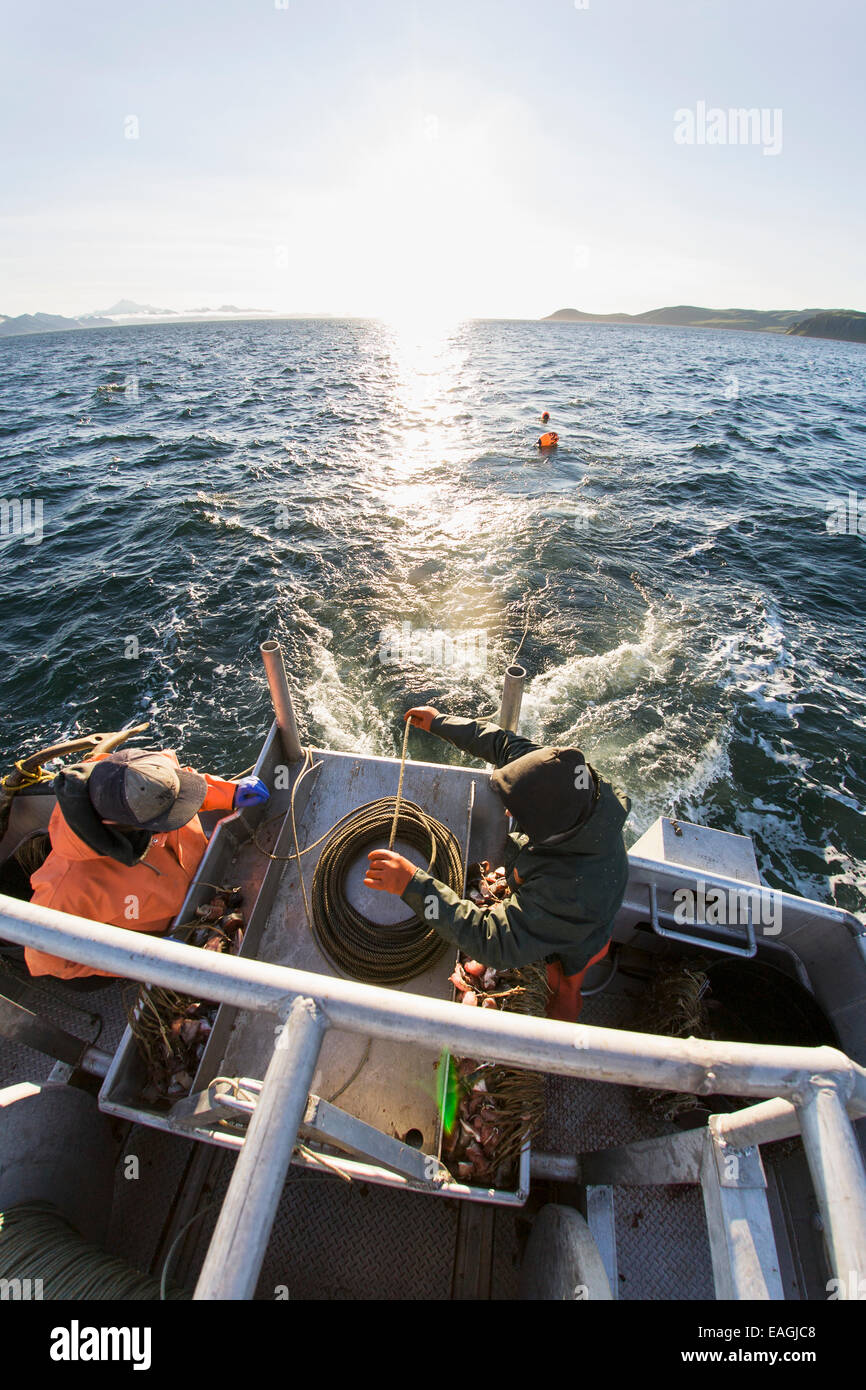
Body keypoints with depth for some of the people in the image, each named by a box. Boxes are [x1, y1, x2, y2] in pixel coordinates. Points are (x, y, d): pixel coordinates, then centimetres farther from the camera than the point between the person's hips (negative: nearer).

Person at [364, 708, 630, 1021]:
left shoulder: (574, 889, -51)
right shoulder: (574, 777, -32)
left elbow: (495, 942, -45)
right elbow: (506, 744, -18)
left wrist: (413, 885, -48)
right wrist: (440, 722, -7)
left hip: (569, 950, -5)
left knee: (563, 993, 27)